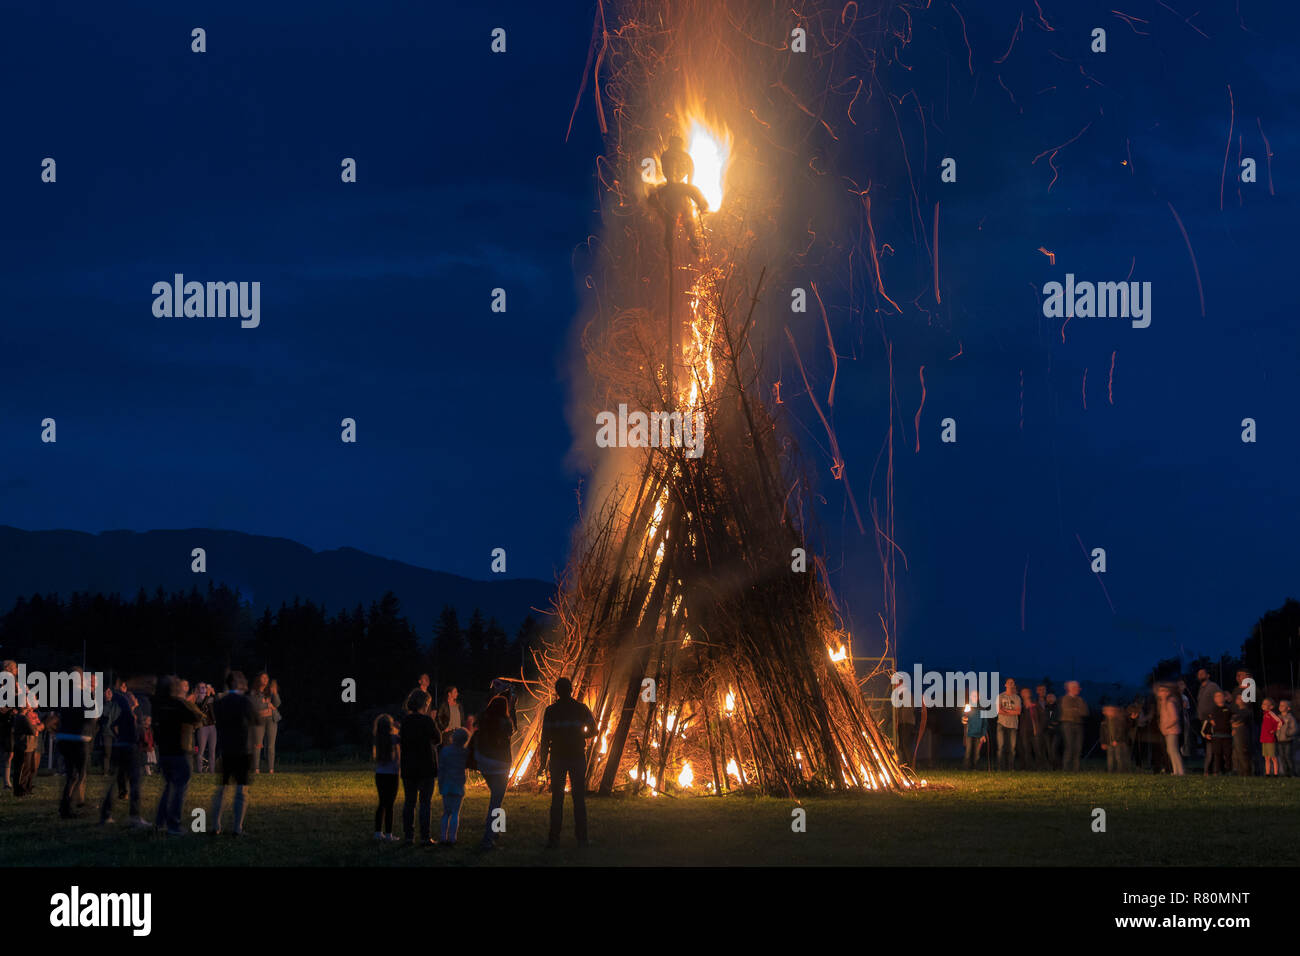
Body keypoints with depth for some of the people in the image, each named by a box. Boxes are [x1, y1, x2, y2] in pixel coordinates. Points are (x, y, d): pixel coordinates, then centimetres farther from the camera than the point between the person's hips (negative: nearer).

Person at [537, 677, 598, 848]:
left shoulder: (550, 711, -2)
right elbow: (593, 731, 4)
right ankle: (581, 838, 3)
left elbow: (545, 738, -4)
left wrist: (542, 763, 0)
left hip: (557, 758, -1)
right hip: (578, 757, 1)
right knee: (579, 798, 6)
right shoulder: (581, 708, 0)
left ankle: (554, 838, -1)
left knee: (557, 798, 4)